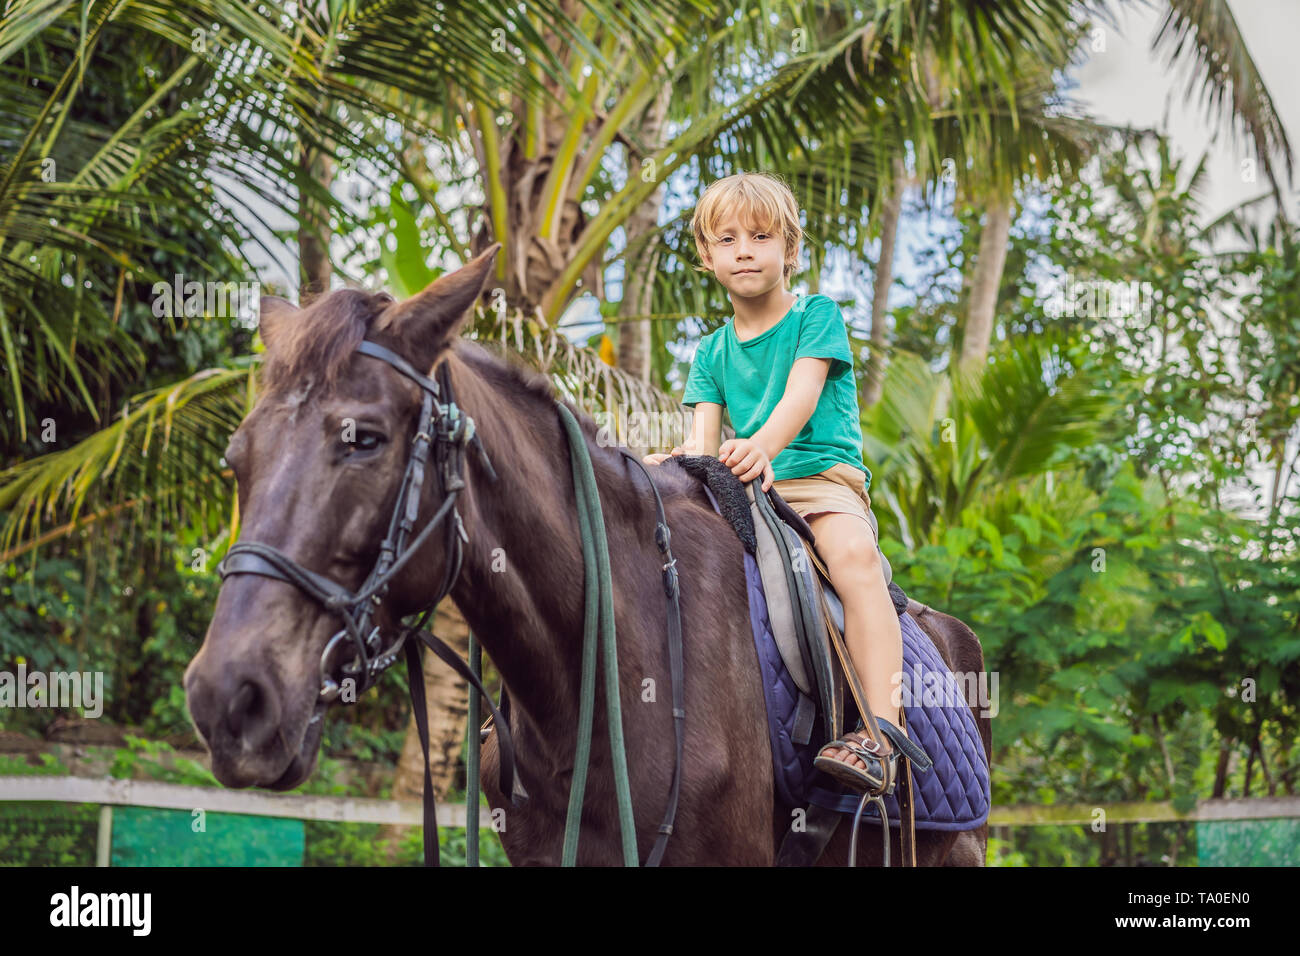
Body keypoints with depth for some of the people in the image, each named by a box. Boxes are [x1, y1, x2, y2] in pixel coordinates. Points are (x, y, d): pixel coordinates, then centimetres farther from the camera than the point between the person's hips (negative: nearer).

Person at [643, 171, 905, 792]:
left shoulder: (817, 315, 5)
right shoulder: (712, 352, 18)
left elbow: (802, 395, -13)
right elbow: (703, 440, 7)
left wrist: (762, 445, -34)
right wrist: (681, 461, -19)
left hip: (824, 477, -5)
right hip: (742, 491, 6)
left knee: (853, 554, -36)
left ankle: (880, 729, -46)